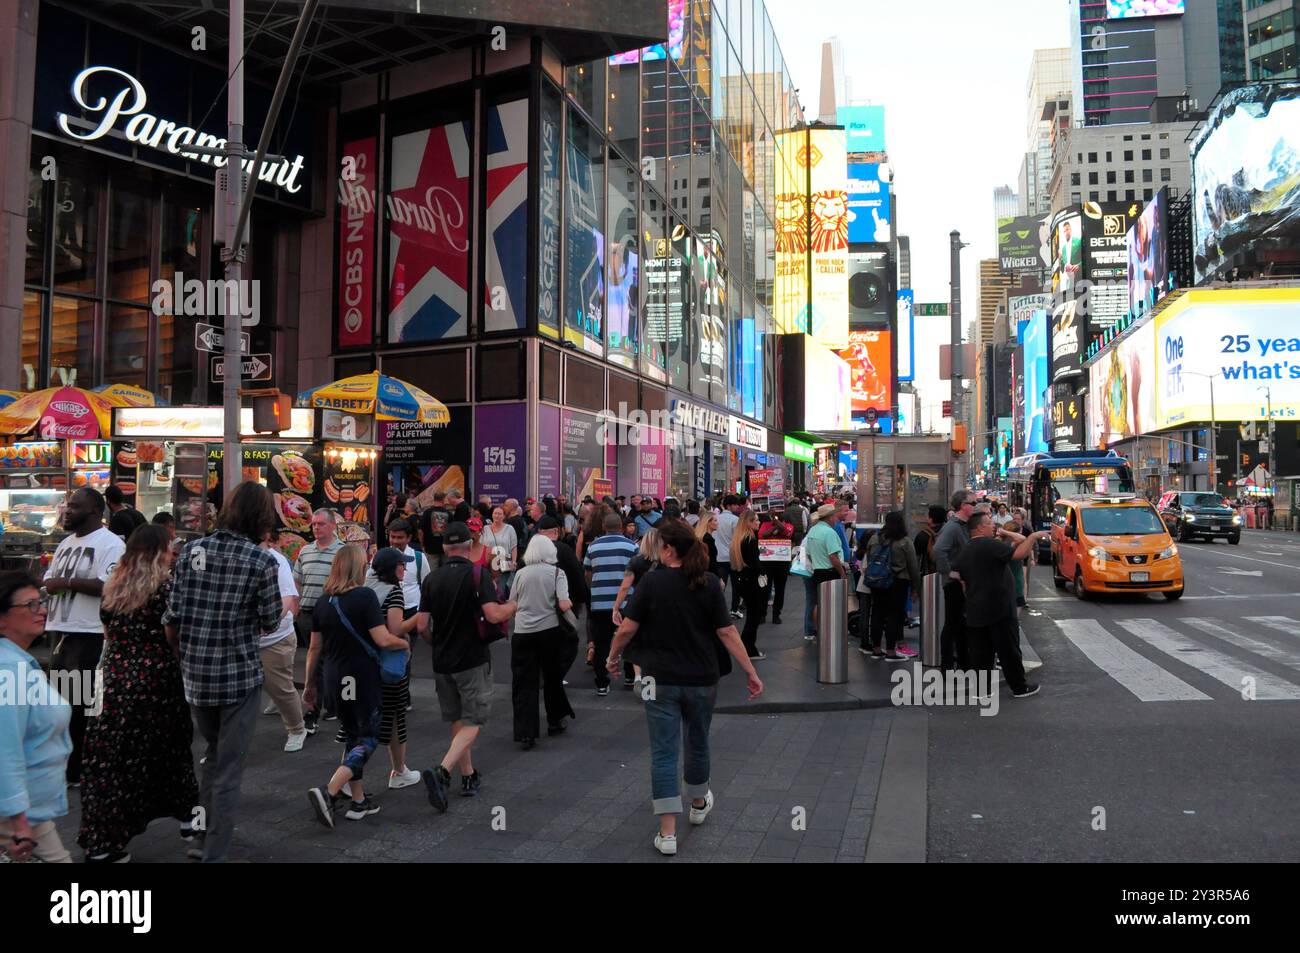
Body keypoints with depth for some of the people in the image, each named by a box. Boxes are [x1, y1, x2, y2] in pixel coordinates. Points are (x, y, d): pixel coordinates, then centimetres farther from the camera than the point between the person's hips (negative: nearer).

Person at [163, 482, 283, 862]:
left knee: (213, 754, 25)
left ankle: (201, 835, 31)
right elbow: (270, 623, -7)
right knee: (229, 767, 6)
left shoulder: (192, 550, 1)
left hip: (195, 674, 5)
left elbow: (172, 619, 2)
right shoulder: (261, 559, -11)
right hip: (239, 674, -4)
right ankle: (214, 853, 10)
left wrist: (184, 655, 16)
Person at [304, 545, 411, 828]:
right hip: (361, 677, -7)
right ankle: (328, 792, -14)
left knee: (353, 736, 17)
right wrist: (404, 642, 0)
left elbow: (315, 647, 10)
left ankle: (358, 801, 19)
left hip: (334, 677, 7)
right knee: (368, 739, 3)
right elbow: (383, 639, -19)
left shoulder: (324, 600, 5)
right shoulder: (365, 595, -14)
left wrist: (309, 683, 18)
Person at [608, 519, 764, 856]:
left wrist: (613, 657, 7)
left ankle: (667, 832, -1)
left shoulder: (652, 582, -11)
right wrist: (751, 672, -4)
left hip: (662, 680, -2)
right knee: (697, 743, 23)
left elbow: (628, 628, -10)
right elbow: (727, 632, -9)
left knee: (663, 752, 2)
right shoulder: (709, 584, -6)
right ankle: (699, 804, 45)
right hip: (702, 679, 3)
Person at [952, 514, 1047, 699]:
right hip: (998, 609, -7)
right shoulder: (990, 544, -13)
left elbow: (958, 577, 17)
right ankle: (1020, 687, 13)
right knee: (1009, 650, 4)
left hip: (975, 612, 7)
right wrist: (1034, 536, -14)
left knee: (980, 651, 8)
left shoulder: (964, 550, 12)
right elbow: (1019, 553, -22)